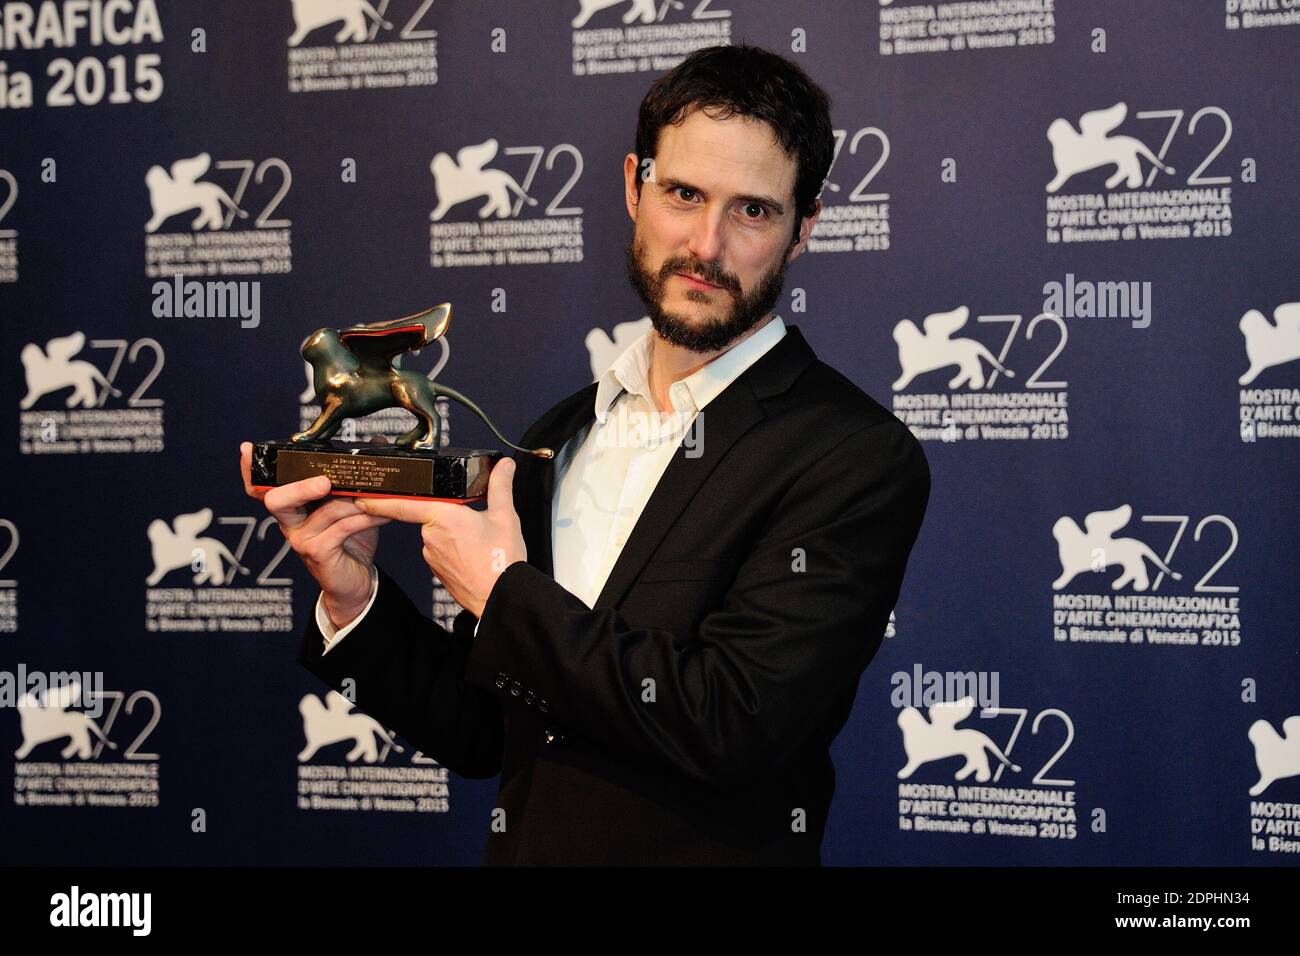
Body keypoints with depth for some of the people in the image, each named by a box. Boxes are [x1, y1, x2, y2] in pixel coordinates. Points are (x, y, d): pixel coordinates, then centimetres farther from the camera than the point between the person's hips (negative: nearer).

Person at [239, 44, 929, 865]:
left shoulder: (859, 459, -15)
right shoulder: (558, 440, 4)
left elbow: (727, 727, -25)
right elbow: (481, 733, 8)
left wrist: (505, 591, -16)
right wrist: (354, 596, -7)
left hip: (710, 850, -5)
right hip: (523, 845, 5)